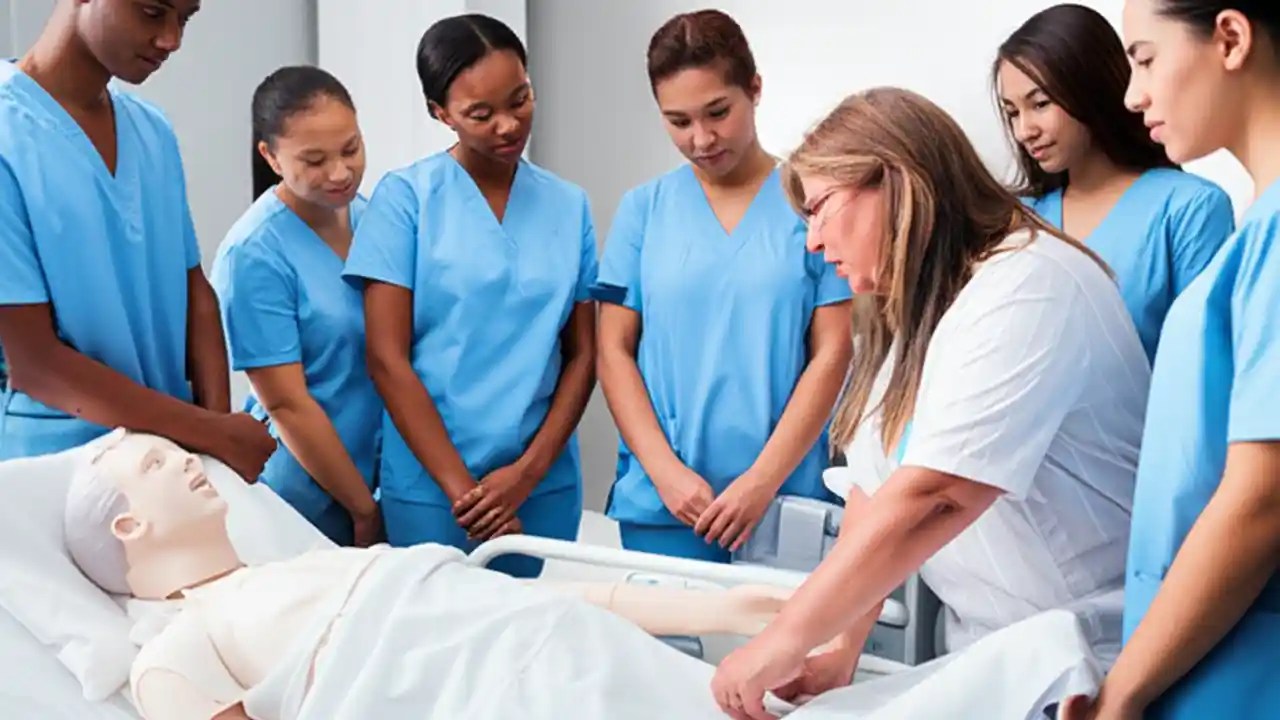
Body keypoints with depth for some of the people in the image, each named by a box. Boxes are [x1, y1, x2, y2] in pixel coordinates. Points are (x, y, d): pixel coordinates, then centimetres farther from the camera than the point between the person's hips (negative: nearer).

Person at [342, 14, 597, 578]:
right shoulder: (406, 197, -5)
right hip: (431, 487, -3)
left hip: (547, 485, 3)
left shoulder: (570, 207, 5)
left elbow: (582, 354, 6)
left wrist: (528, 472, -7)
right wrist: (461, 487, -11)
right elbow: (387, 359, -8)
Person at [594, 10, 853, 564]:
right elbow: (614, 351, 4)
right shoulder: (643, 209, 5)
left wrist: (763, 480, -10)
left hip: (786, 501, -1)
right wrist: (665, 470, -7)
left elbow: (831, 354, -3)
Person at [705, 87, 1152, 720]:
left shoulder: (1025, 290, -21)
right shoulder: (913, 309, 10)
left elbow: (930, 498, -30)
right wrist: (841, 648, -6)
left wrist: (784, 643, -28)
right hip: (985, 656, 8)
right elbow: (880, 485, 3)